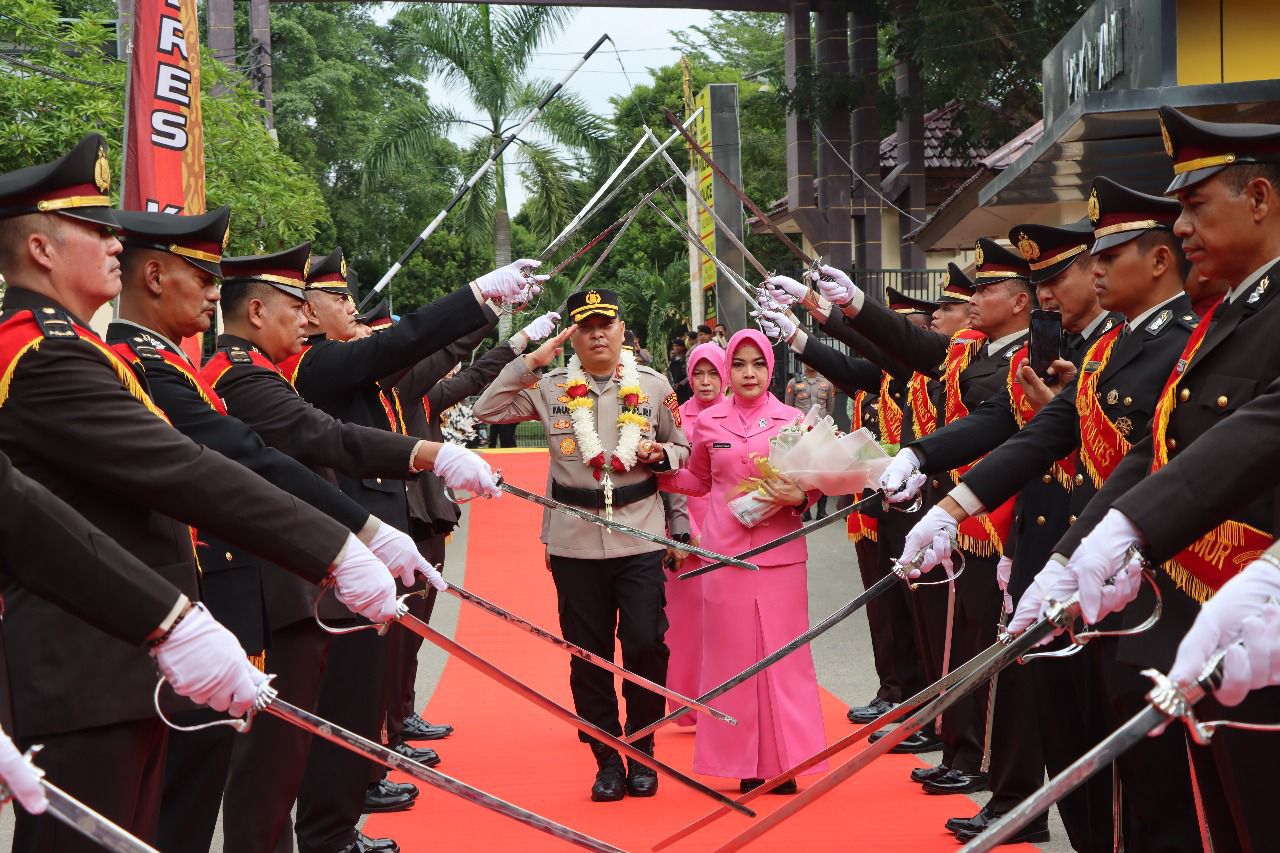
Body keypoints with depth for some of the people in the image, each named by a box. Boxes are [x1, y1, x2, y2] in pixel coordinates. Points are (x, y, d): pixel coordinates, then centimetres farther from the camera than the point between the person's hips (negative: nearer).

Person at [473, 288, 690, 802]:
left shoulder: (653, 386, 5)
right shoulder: (550, 388, 3)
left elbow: (681, 447, 14)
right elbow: (487, 411, -2)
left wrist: (660, 454, -9)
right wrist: (530, 361, -6)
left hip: (641, 539, 0)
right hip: (574, 543, 1)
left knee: (645, 644, -4)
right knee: (588, 654, 6)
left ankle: (642, 754, 16)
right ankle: (607, 760, 19)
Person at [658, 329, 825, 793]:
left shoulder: (792, 420, 3)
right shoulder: (709, 422, 6)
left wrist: (798, 497, -12)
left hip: (779, 554, -1)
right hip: (725, 554, 1)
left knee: (783, 654, 0)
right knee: (731, 655, 3)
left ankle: (784, 761, 9)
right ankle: (744, 763, 11)